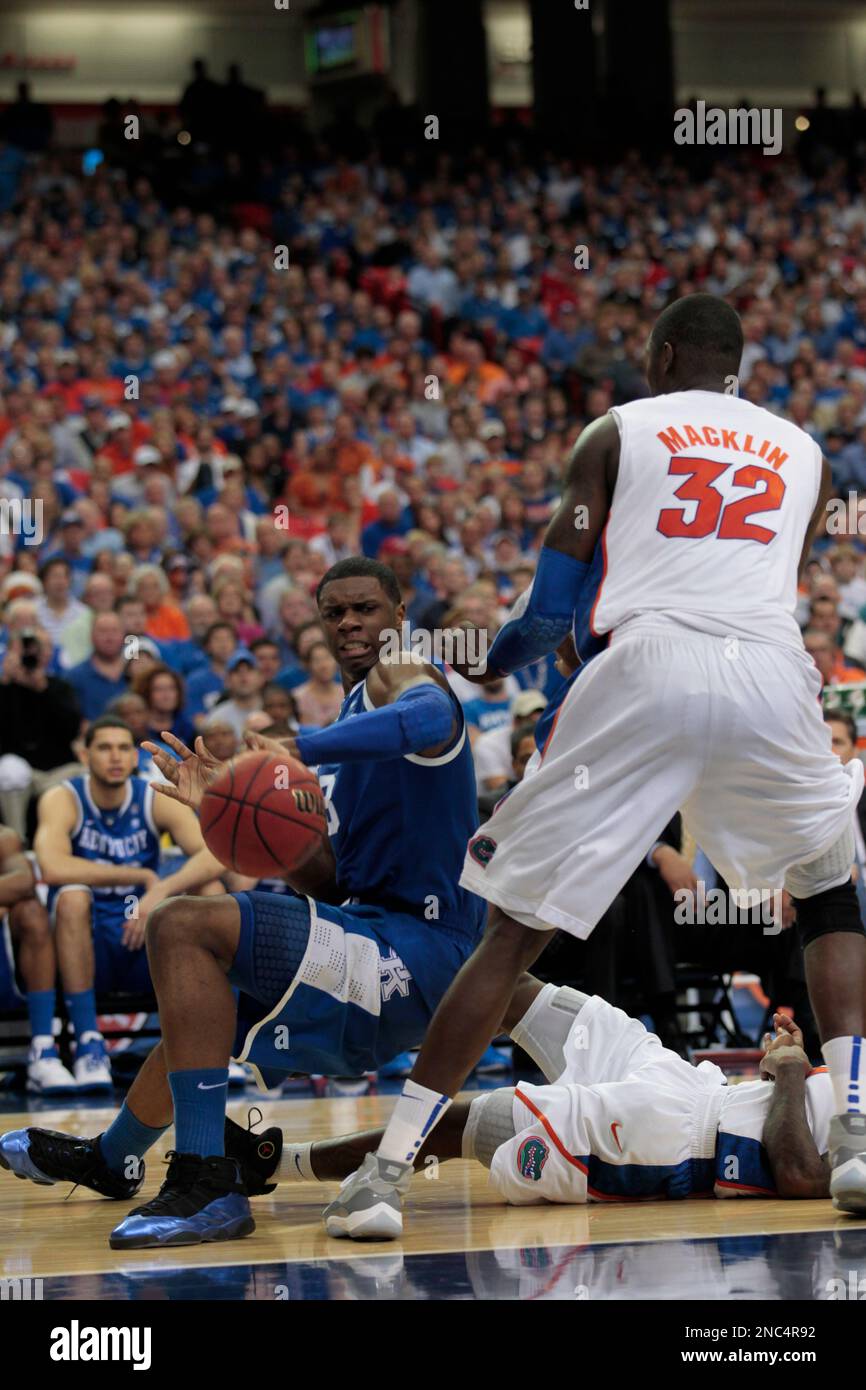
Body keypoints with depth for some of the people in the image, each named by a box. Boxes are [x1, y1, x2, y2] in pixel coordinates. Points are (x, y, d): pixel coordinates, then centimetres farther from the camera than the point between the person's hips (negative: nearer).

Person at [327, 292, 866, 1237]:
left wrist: (498, 660, 32)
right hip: (770, 674, 2)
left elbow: (553, 607, 9)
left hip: (645, 664, -2)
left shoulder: (617, 432, 18)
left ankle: (389, 1166, 0)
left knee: (517, 928, 5)